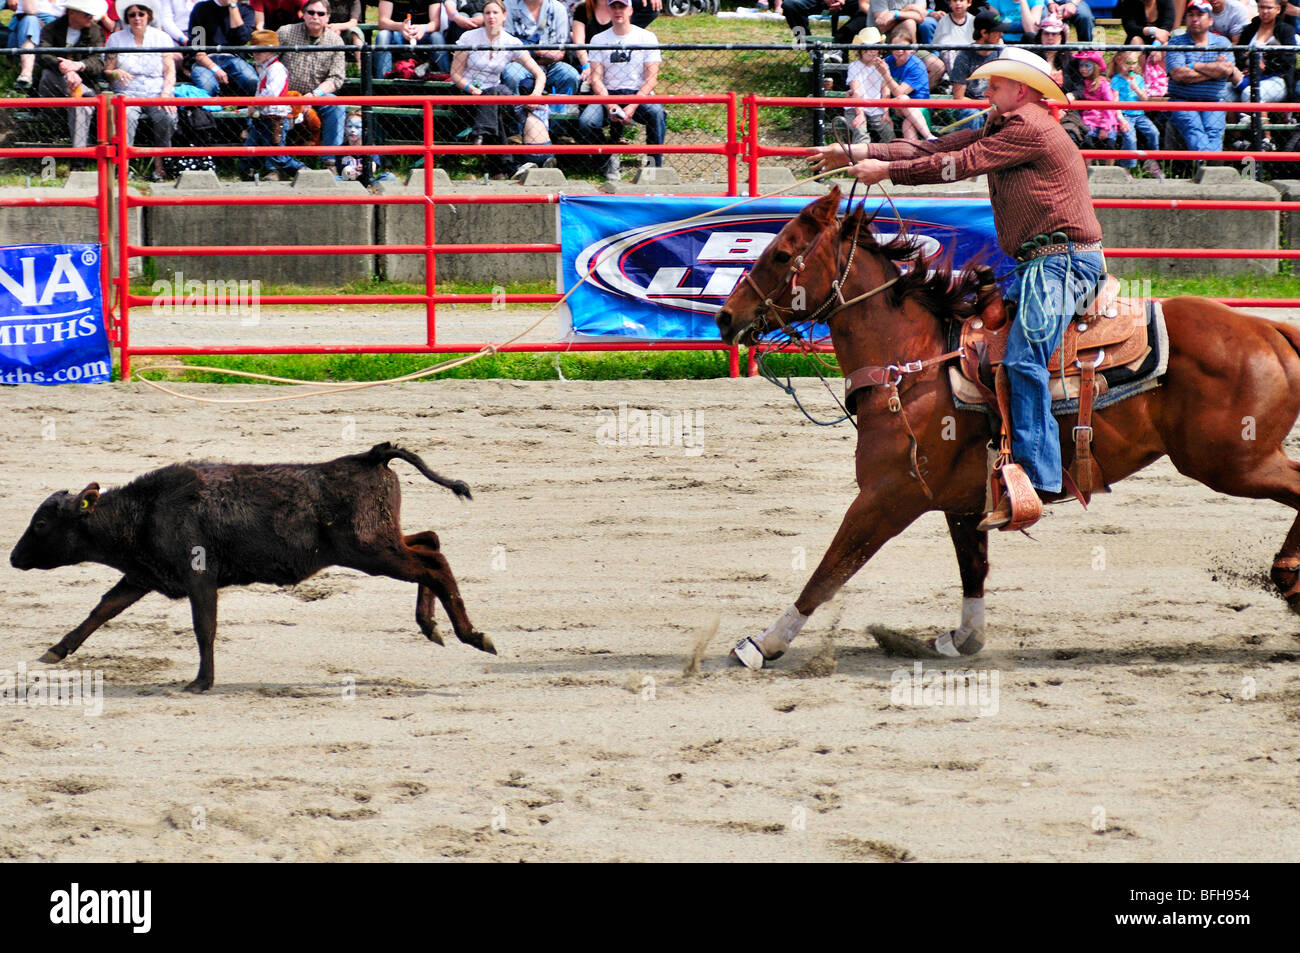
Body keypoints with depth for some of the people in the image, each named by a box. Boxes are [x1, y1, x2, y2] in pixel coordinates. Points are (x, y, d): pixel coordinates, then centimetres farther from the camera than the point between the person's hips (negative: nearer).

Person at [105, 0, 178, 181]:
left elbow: (170, 71, 4)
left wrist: (165, 94, -13)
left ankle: (159, 165, -26)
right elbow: (106, 71, 8)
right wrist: (116, 73, -16)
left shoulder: (161, 38, 10)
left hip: (156, 92, 1)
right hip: (127, 93, -1)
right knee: (127, 116, -36)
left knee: (168, 116, -33)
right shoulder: (116, 39, 10)